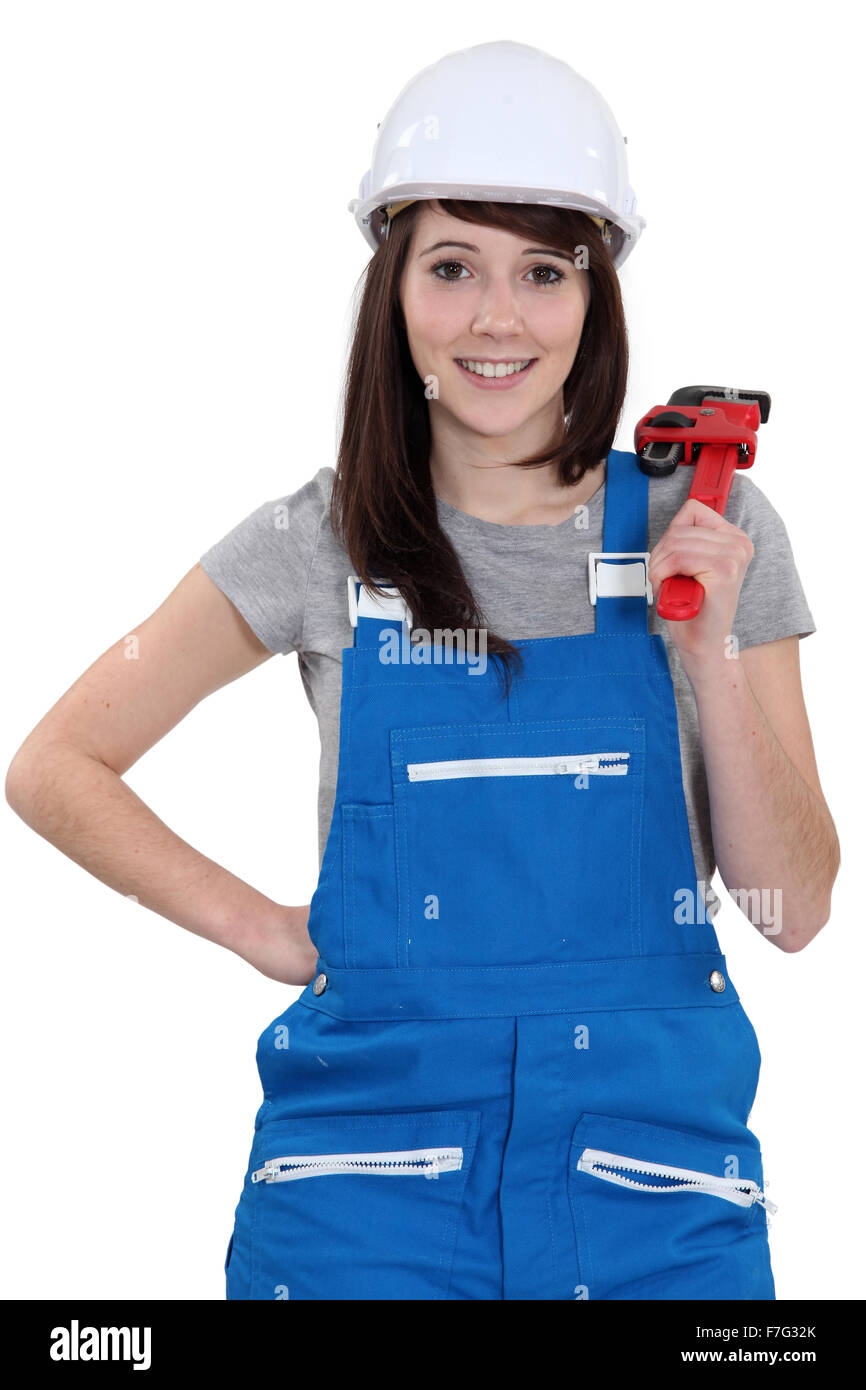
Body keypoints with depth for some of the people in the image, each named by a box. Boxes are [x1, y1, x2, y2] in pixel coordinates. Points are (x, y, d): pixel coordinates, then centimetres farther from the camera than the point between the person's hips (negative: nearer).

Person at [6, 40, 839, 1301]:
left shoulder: (709, 532, -1)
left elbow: (793, 910, -2)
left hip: (651, 1151, 1)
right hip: (378, 1137, 0)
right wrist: (268, 934, -3)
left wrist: (711, 652, -14)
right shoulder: (322, 544, -1)